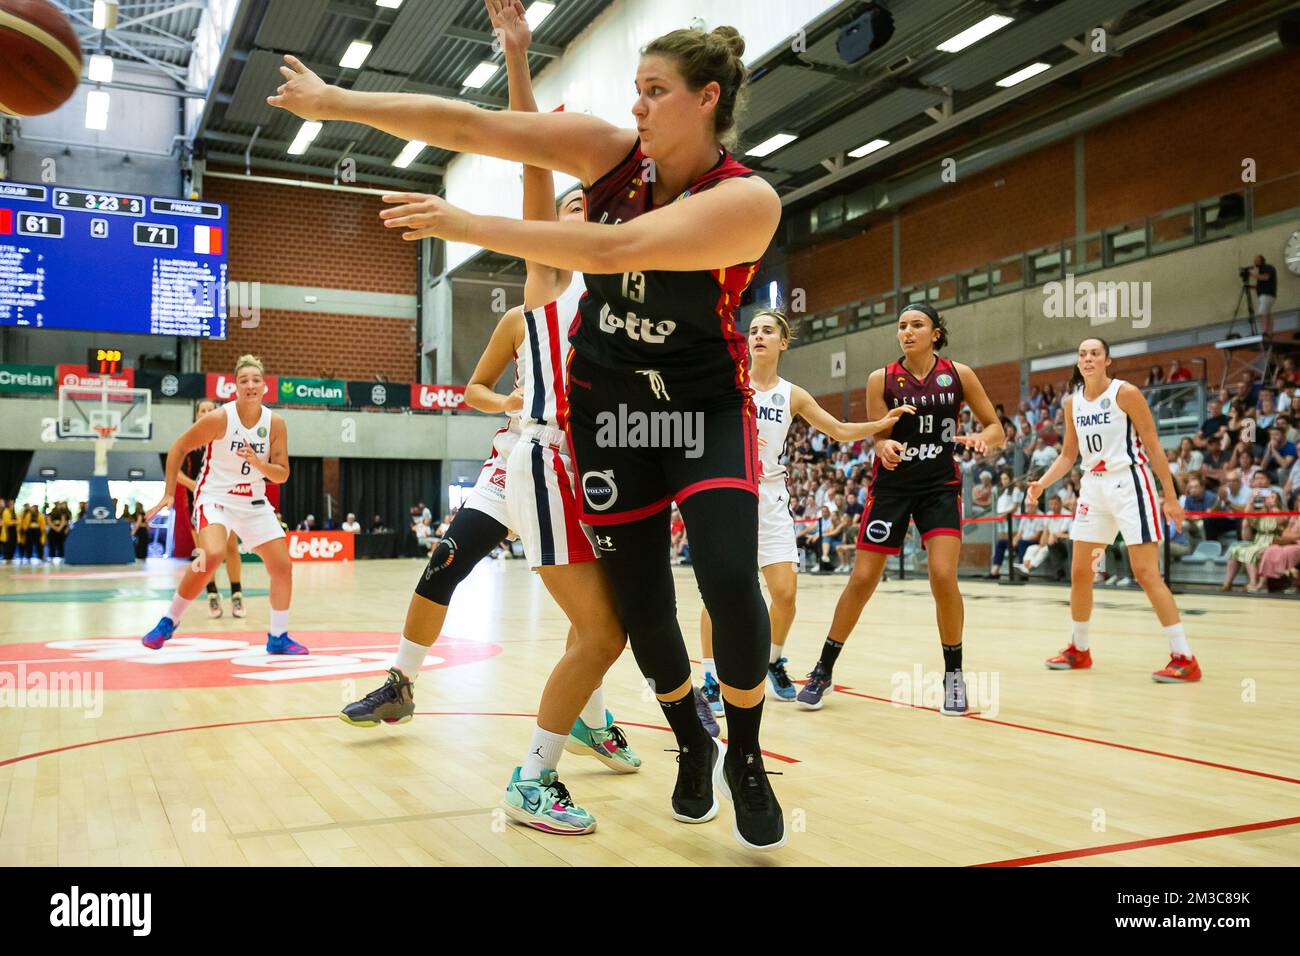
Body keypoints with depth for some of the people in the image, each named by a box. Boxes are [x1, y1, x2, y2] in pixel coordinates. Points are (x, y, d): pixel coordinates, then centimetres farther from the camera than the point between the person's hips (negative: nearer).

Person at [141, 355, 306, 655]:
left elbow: (282, 475, -1)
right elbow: (178, 448, -5)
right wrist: (169, 495, -6)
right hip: (215, 497, -5)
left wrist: (259, 463, -22)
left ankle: (278, 637, 18)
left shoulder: (275, 424, -5)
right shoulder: (219, 418, -16)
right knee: (213, 555, -31)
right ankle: (169, 621, -10)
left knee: (283, 566, 1)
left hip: (253, 502, 5)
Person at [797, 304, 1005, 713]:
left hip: (941, 484, 0)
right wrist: (885, 447, -28)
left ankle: (953, 674, 6)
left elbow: (996, 427, 2)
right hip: (891, 484, 0)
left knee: (943, 577, -15)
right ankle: (823, 670, 13)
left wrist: (982, 440, -21)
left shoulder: (959, 374, -2)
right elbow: (878, 438, -4)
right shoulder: (881, 379, -3)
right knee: (862, 579, -1)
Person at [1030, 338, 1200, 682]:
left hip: (1129, 483, -6)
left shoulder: (1126, 393, -9)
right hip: (1093, 488, 6)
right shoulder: (1072, 402, 8)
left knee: (1146, 573, -11)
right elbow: (1068, 455, 14)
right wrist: (1042, 484, -1)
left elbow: (1154, 446, -8)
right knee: (1079, 573, 8)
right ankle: (1079, 650, 24)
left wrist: (1171, 496, -10)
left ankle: (1184, 658, -5)